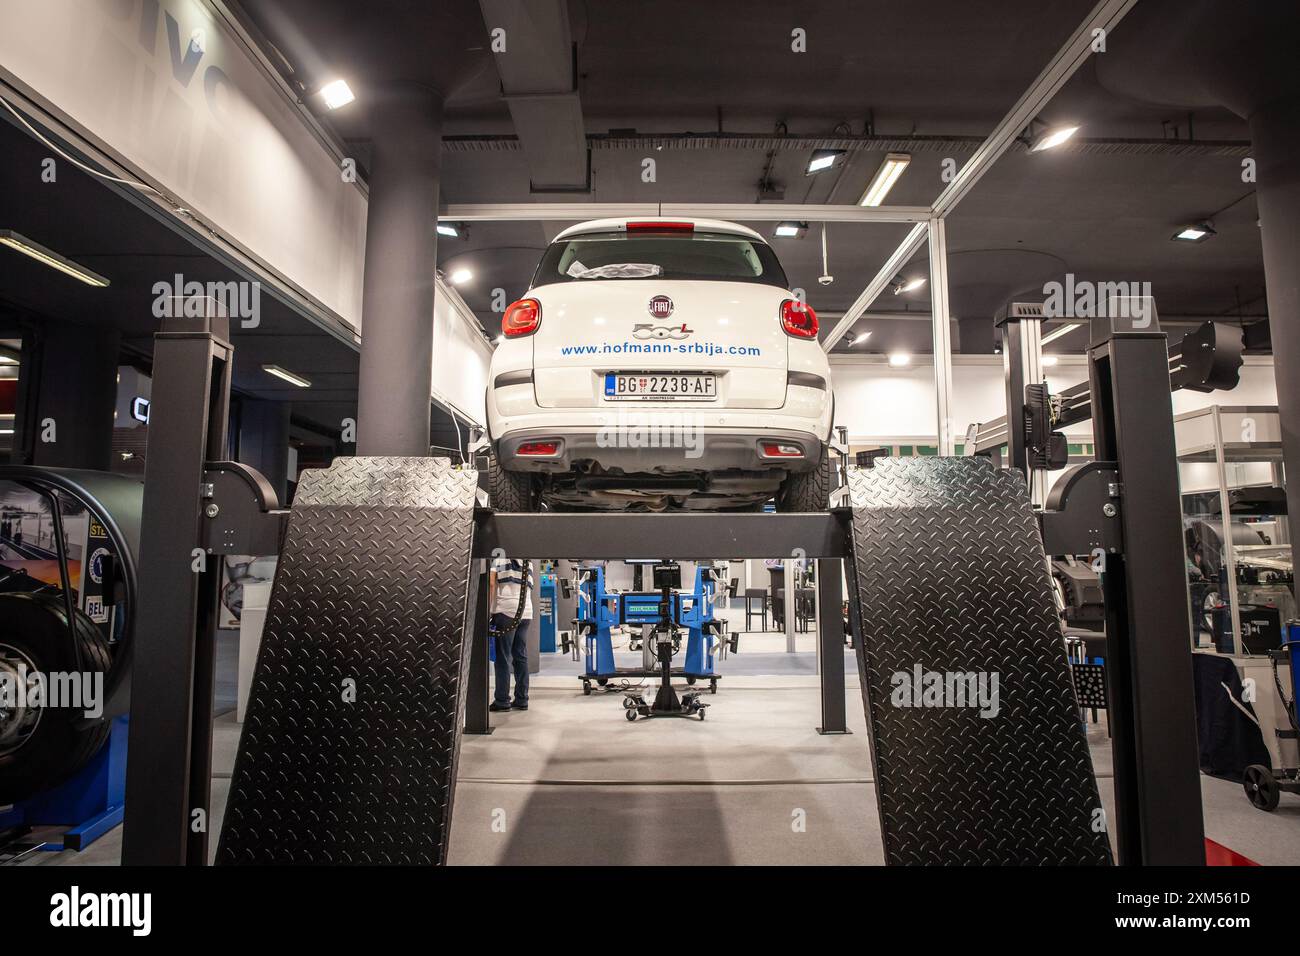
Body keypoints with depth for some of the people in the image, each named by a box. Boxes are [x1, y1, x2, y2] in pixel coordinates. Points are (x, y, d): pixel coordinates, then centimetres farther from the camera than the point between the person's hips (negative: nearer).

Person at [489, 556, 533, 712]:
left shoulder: (498, 558, 4)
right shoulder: (528, 563, 19)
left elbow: (491, 583, -6)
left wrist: (487, 608, -5)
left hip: (506, 611, -5)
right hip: (526, 612, 5)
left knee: (503, 658, 0)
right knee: (521, 657, 9)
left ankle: (502, 700, 1)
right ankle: (522, 700, 10)